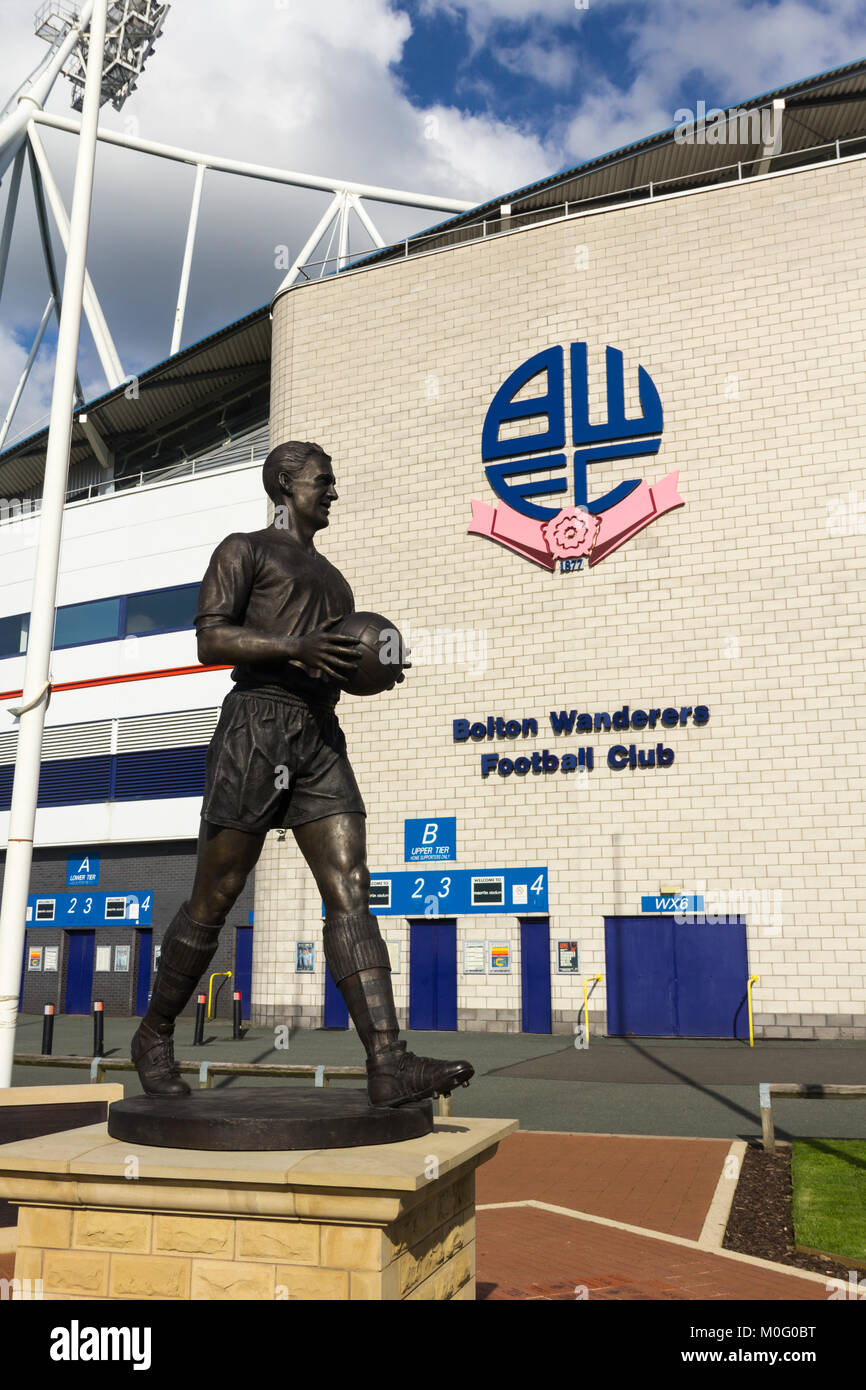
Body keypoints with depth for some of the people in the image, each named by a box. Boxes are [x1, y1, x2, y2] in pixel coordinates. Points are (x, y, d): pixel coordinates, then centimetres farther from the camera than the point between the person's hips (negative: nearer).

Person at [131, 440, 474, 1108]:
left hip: (322, 737, 6)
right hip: (257, 724, -6)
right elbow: (211, 640, -5)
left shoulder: (333, 577, 30)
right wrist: (296, 646, -19)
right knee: (214, 898, -1)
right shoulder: (246, 549, 8)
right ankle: (154, 1038, 18)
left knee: (350, 893, -9)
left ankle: (389, 1063, -17)